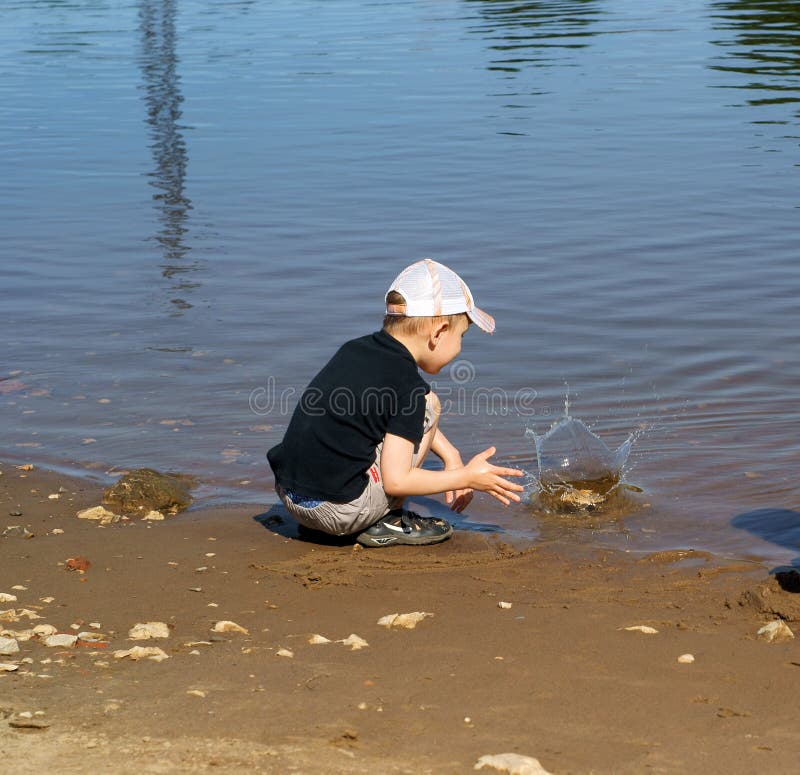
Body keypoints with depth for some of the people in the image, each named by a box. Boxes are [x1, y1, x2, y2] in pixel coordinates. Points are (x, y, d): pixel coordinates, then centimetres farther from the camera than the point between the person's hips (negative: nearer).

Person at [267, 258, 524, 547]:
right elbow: (395, 481, -14)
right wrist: (466, 477, -3)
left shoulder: (356, 349, 11)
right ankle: (387, 521, 3)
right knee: (427, 405, 0)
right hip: (337, 510, -8)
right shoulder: (408, 385, -13)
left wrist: (450, 456, 23)